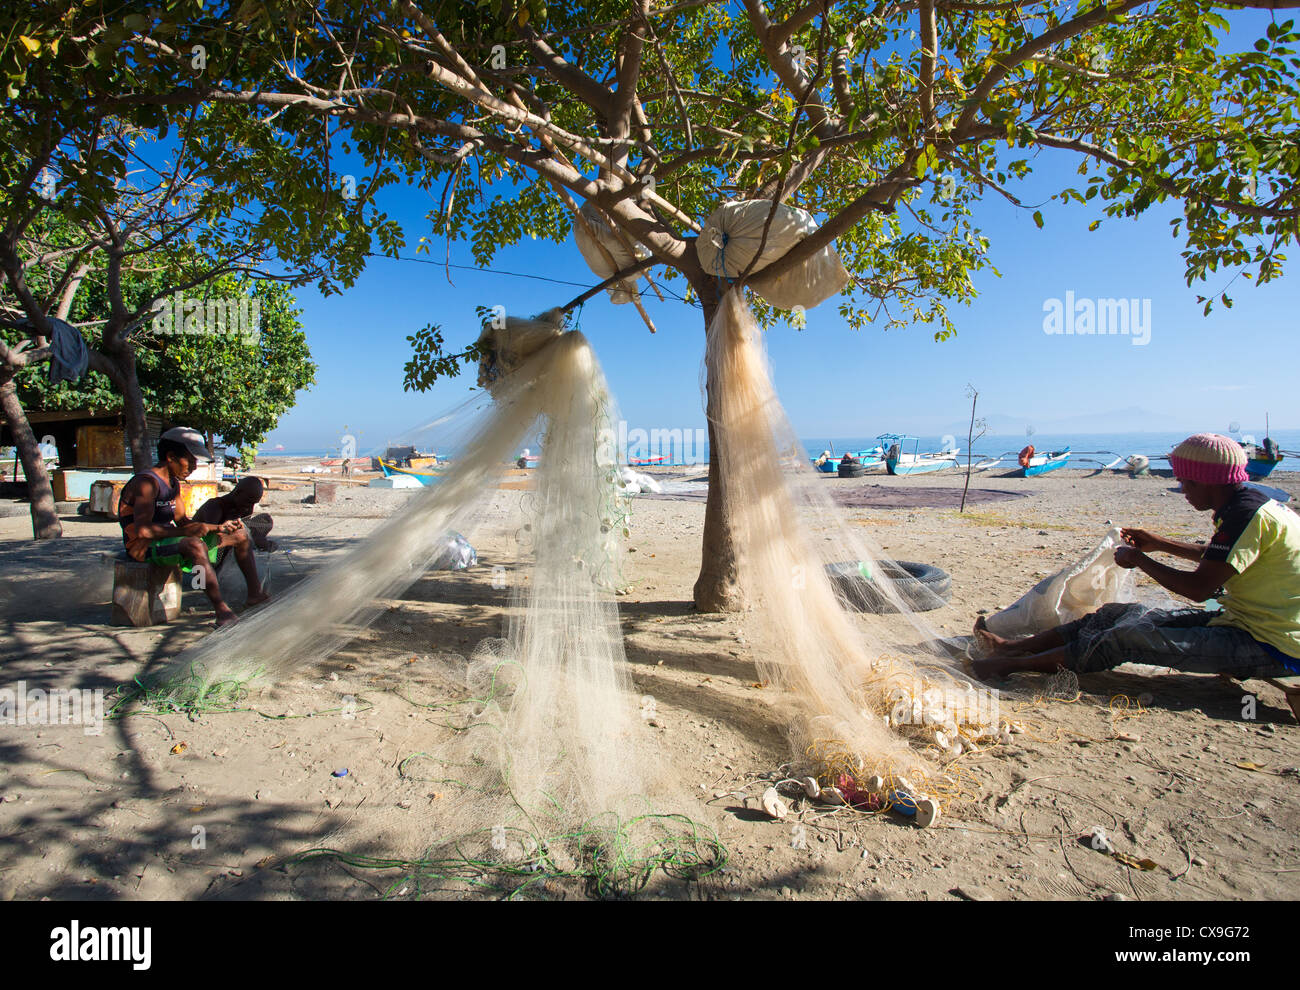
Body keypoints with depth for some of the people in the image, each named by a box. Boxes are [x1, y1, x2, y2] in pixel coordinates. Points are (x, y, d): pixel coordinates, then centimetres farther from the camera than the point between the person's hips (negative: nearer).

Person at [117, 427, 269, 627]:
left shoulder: (173, 483, 12)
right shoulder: (147, 483, -19)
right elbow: (142, 529, -30)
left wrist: (218, 527, 5)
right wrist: (185, 531, -34)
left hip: (170, 541, 10)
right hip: (145, 547, -10)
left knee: (239, 534, 11)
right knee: (195, 545, -42)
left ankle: (255, 593, 12)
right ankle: (221, 610, -42)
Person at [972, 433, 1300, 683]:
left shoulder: (1248, 514, -23)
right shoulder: (1253, 504, 10)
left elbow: (1198, 588, -26)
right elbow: (1218, 558, 30)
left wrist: (1139, 560, -11)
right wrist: (1161, 544, 29)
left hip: (1269, 647, -9)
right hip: (1244, 620, 9)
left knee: (1131, 637, -22)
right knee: (1123, 614, 0)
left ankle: (1015, 663, -19)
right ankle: (1014, 646, -1)